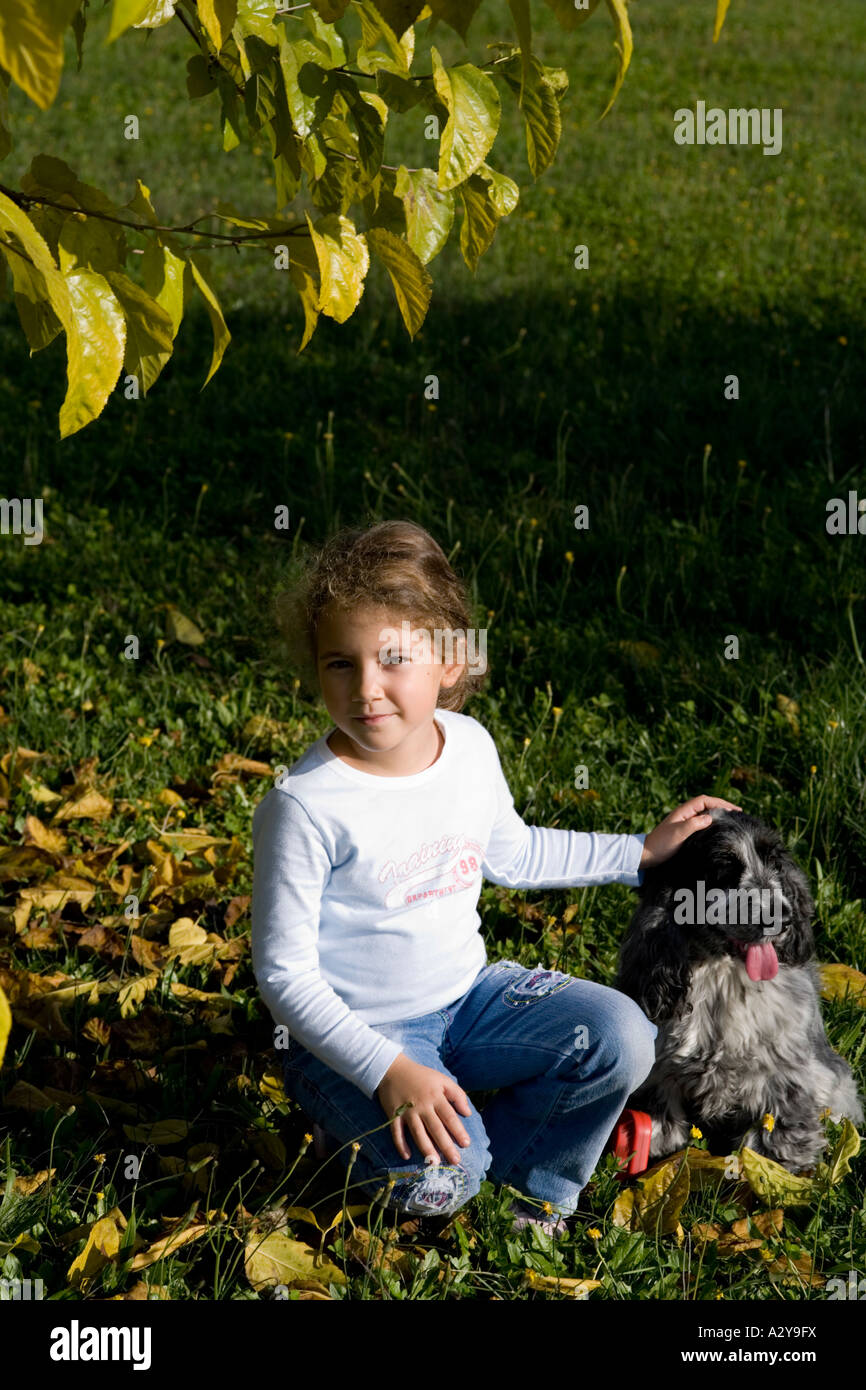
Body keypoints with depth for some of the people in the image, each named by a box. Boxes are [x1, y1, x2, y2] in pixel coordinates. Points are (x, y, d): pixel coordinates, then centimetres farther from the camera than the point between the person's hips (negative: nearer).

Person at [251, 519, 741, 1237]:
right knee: (437, 1180, -28)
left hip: (466, 991, 6)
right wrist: (389, 1070, -27)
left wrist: (641, 851, 17)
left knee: (623, 1039, -13)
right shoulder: (305, 807, -24)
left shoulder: (470, 746, -4)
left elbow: (509, 853, 18)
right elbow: (283, 972, -19)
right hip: (352, 1034, -6)